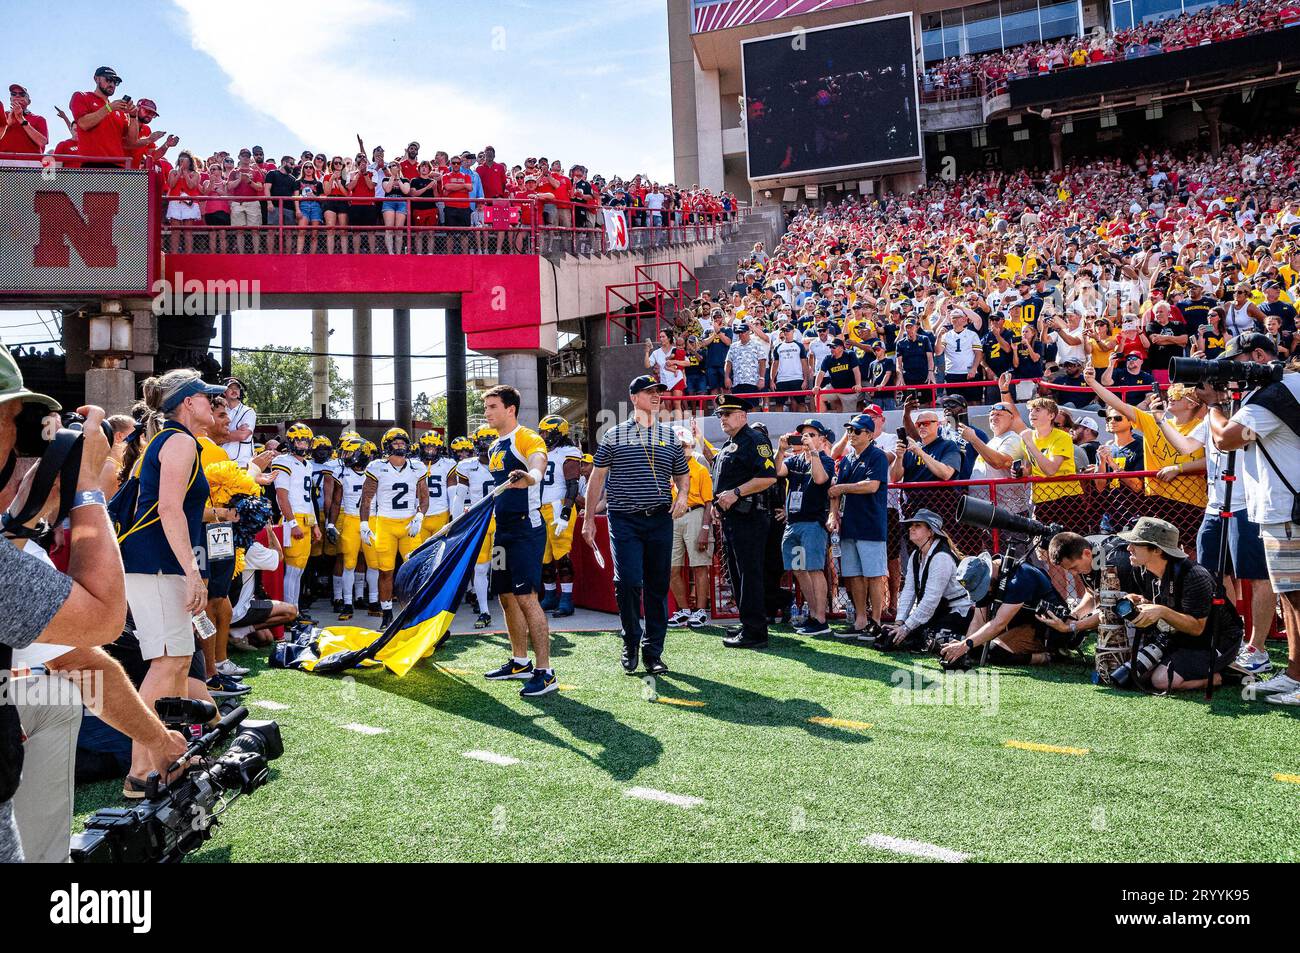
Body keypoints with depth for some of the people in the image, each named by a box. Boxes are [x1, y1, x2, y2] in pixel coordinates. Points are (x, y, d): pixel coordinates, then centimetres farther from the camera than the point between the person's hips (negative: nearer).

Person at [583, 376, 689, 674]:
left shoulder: (670, 437, 13)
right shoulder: (614, 435, 6)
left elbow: (682, 475, 19)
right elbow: (597, 477, 8)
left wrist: (683, 496, -4)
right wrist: (589, 519, 4)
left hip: (660, 520, 3)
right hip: (624, 521, -2)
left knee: (658, 587, 4)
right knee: (628, 582, -13)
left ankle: (653, 652, 14)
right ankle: (631, 643, 10)